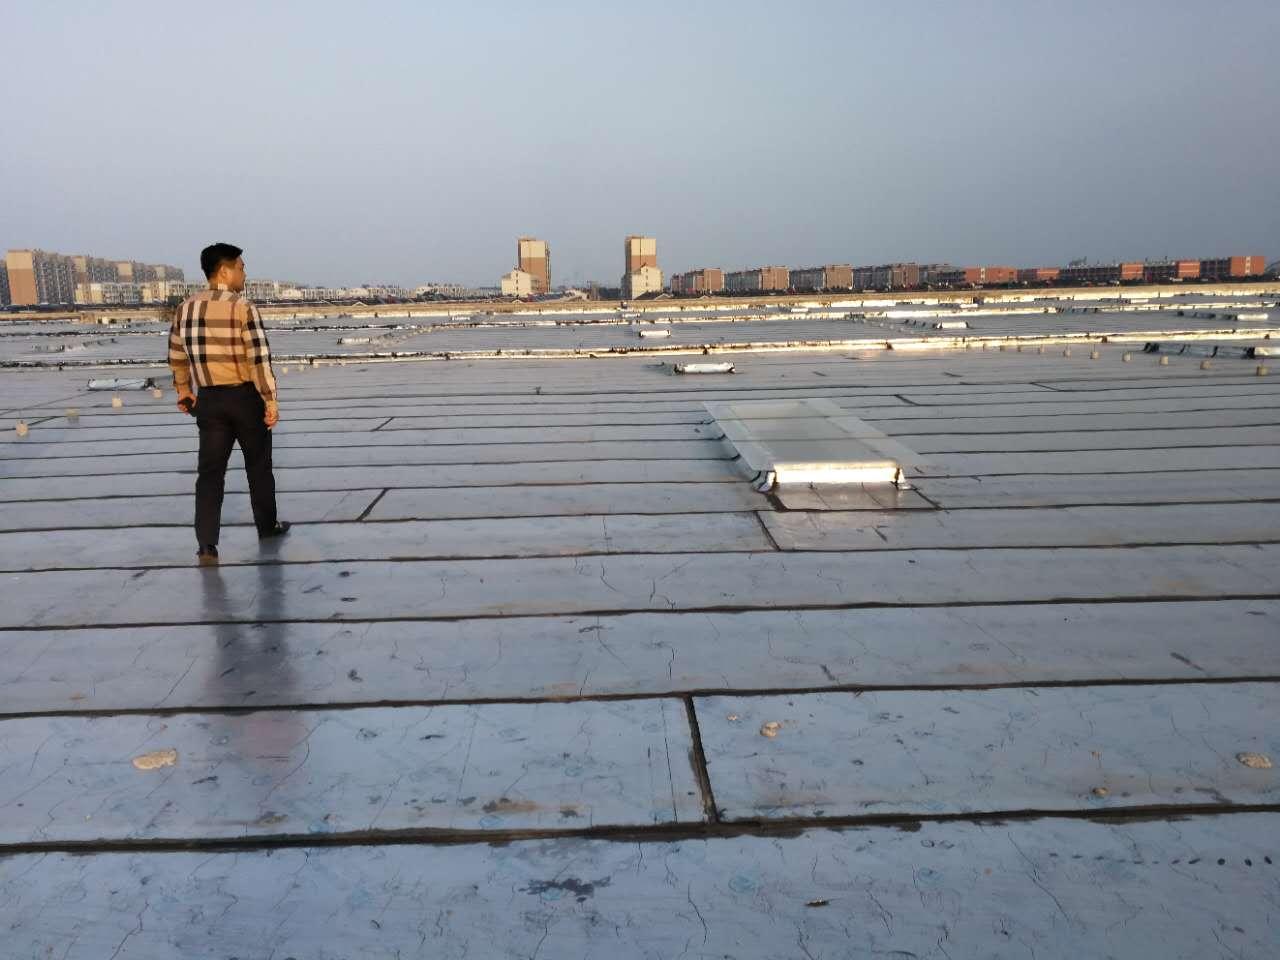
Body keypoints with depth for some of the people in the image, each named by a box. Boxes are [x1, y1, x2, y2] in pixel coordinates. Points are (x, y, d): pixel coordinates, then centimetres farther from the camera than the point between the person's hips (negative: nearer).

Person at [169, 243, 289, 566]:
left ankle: (207, 545, -6)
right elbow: (260, 358, -19)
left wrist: (184, 391, 26)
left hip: (209, 400, 4)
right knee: (258, 465, 14)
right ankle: (267, 526, 29)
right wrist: (271, 401, -16)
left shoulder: (185, 308, 5)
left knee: (210, 471, 3)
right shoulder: (242, 307, -14)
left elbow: (176, 355, 14)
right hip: (245, 396, -4)